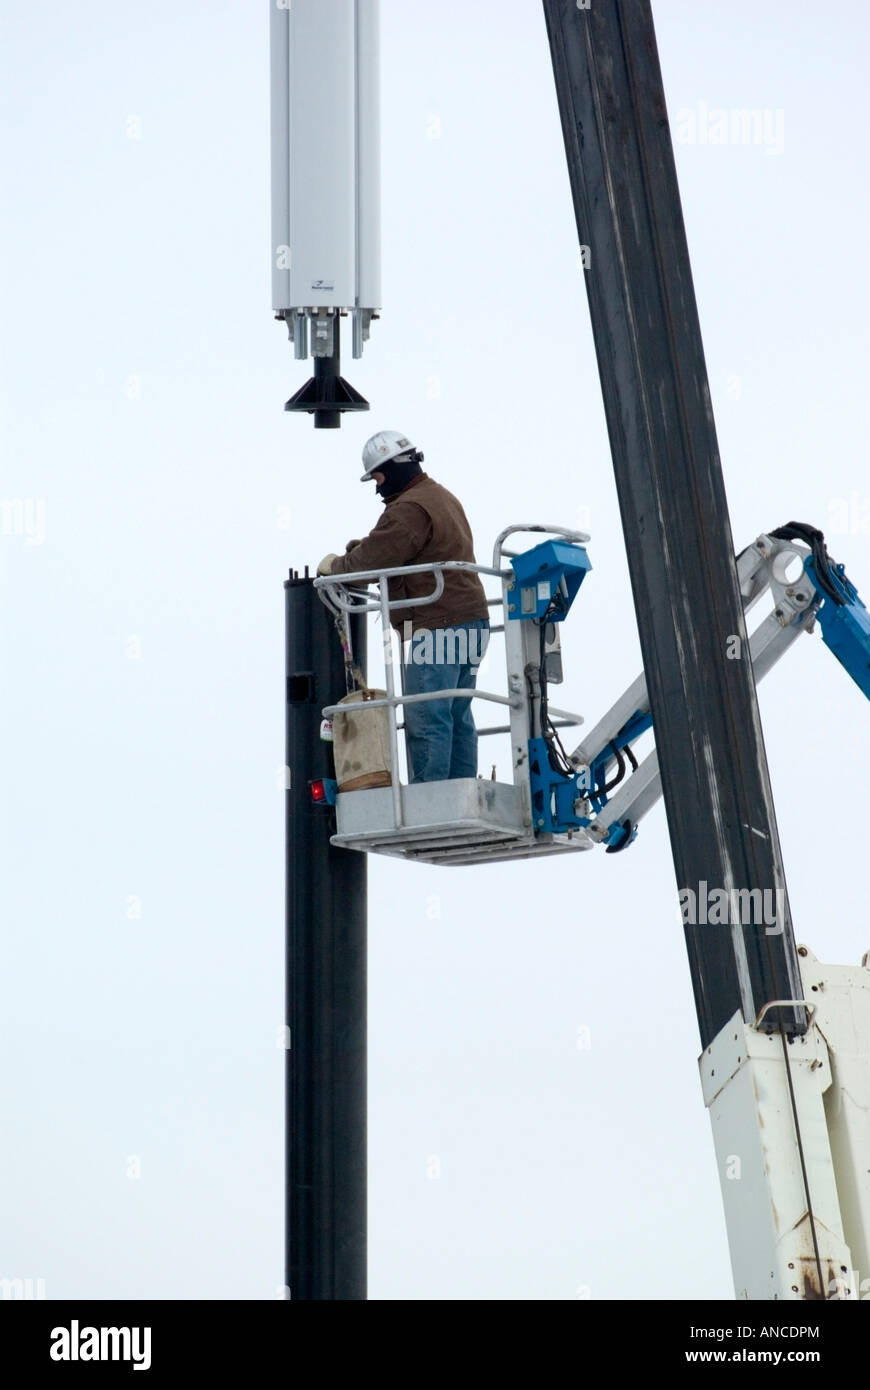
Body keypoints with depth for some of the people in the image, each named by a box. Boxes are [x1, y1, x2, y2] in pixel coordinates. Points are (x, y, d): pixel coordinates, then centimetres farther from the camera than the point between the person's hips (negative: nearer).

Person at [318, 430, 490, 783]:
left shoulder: (409, 509, -13)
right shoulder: (443, 497, 21)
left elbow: (374, 558, -14)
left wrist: (336, 565, 4)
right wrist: (361, 546, 13)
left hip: (438, 627, -10)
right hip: (472, 620, 10)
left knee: (426, 720, -8)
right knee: (457, 716, 12)